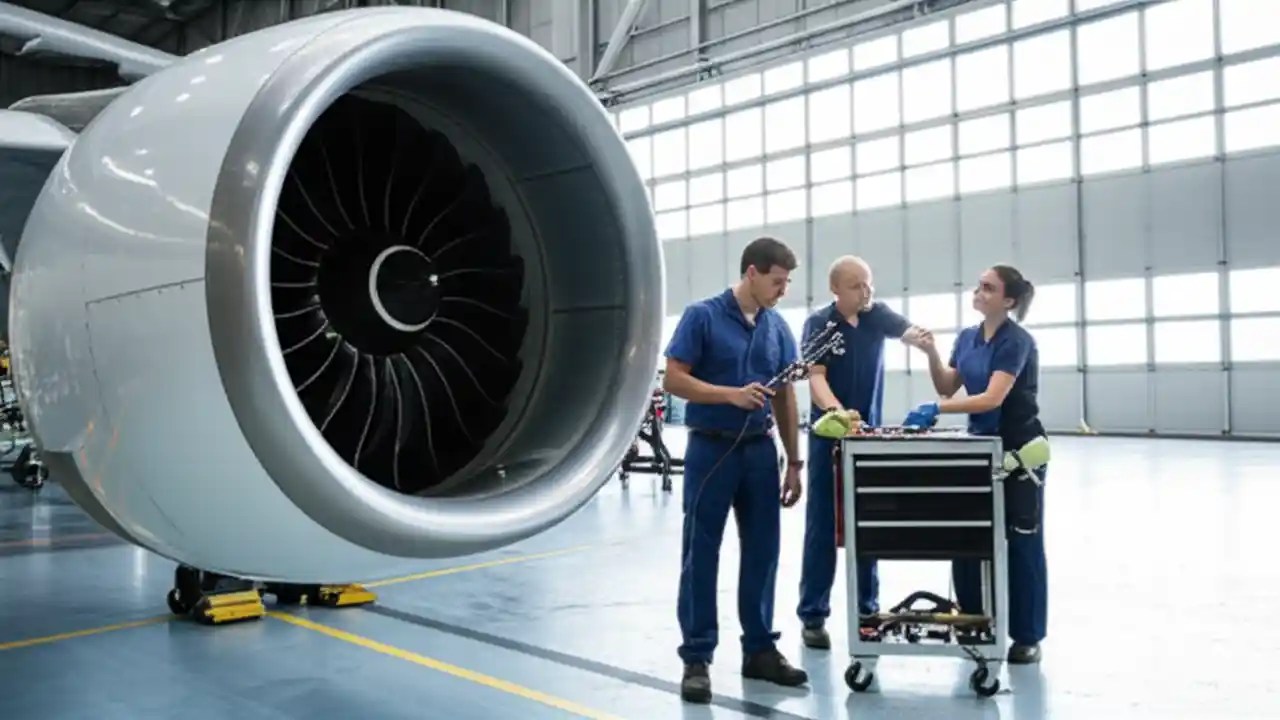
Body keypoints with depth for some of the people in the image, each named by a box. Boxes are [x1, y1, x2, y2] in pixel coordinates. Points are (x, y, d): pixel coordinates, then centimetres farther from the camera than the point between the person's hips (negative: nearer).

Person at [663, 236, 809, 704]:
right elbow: (673, 379, -10)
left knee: (762, 553, 10)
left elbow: (785, 398, 12)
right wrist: (731, 394, -22)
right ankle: (697, 657, 8)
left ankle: (760, 649, 22)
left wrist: (794, 462, 10)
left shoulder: (778, 327, 9)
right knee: (701, 555, 1)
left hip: (760, 450, 5)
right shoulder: (702, 316, -7)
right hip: (711, 449, -5)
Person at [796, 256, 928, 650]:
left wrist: (923, 337, -40)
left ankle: (868, 608, 19)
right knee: (822, 526, -1)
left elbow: (909, 331, -15)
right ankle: (813, 615, 6)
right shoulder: (819, 324, -10)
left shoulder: (878, 314, 1)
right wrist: (836, 411, -38)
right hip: (829, 435, -4)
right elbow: (816, 377, -19)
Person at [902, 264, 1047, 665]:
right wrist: (931, 354, -10)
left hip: (1018, 449, -7)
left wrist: (935, 411, -34)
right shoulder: (967, 338, 5)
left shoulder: (1017, 340, -17)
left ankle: (1027, 637, 11)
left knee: (1020, 542, 1)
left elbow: (993, 398, -27)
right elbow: (947, 389, 6)